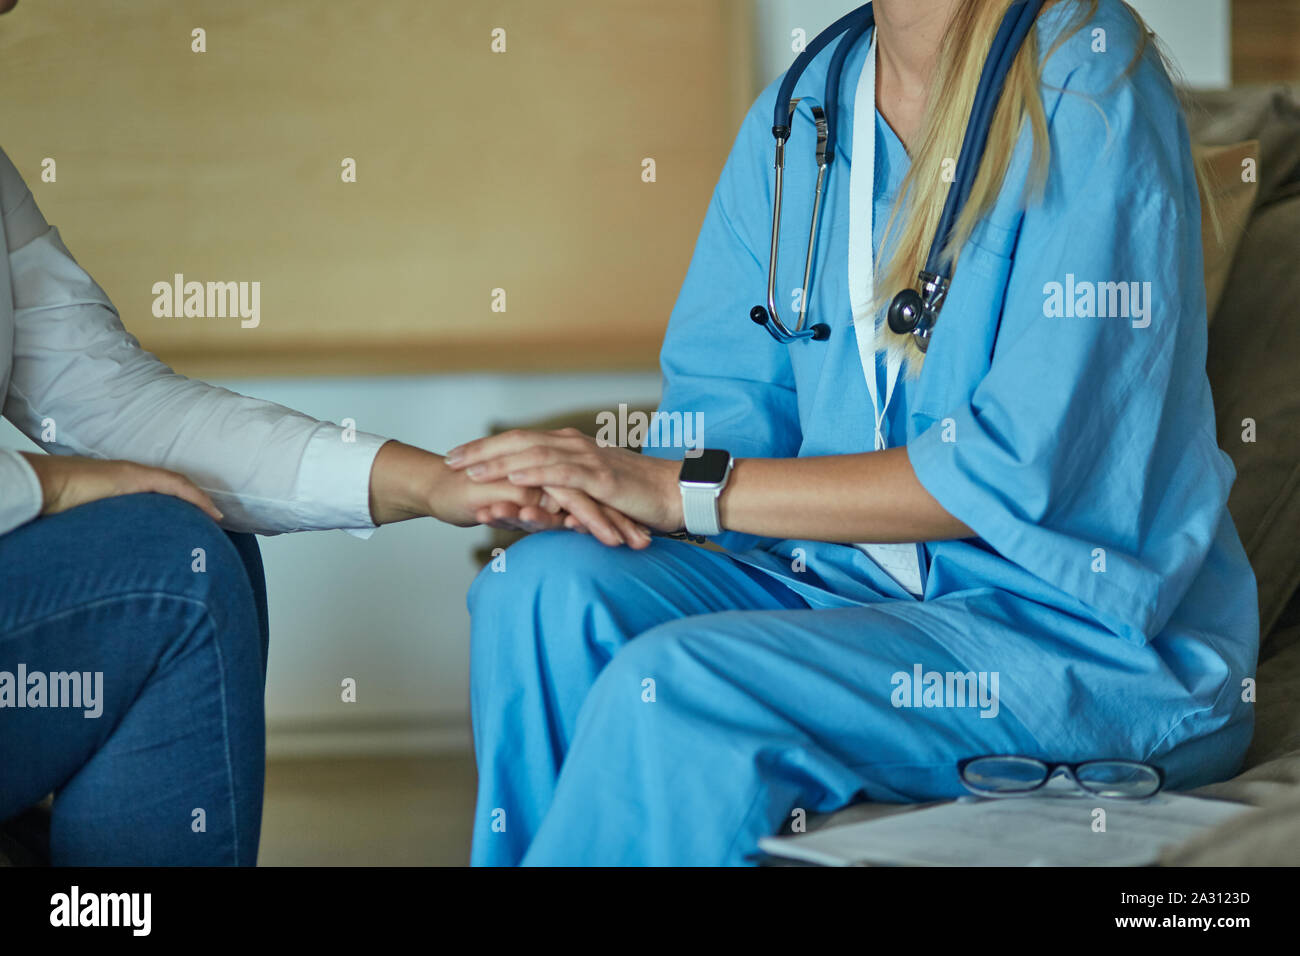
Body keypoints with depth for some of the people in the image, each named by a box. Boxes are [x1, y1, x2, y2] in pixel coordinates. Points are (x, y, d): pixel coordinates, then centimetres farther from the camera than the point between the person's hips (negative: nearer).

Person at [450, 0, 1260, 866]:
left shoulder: (1091, 85, -14)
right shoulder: (795, 115, 8)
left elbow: (1019, 468, -20)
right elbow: (725, 392, 11)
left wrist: (686, 490, -19)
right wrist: (599, 481, -13)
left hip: (1100, 639, -6)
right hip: (857, 579, 7)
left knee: (673, 686, -28)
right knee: (548, 585, -17)